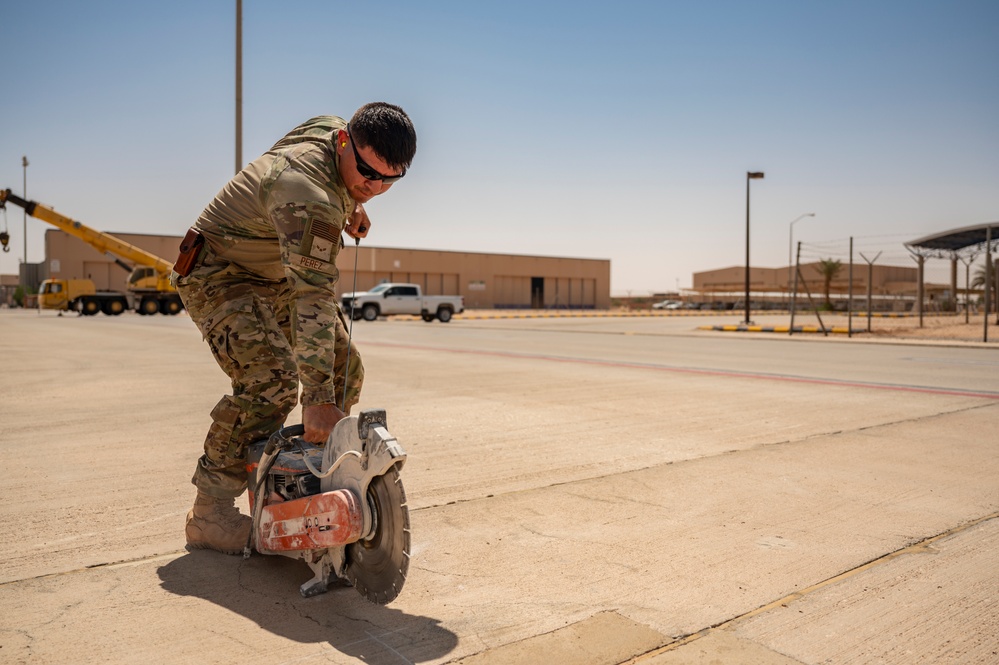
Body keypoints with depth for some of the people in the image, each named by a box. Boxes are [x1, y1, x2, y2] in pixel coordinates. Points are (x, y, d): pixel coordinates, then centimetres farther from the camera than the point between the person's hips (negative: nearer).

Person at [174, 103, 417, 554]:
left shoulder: (331, 126, -9)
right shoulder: (308, 194, -36)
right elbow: (312, 298, -44)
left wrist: (353, 207, 6)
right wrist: (318, 398, -47)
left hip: (276, 276, 9)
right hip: (219, 275, -9)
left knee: (344, 371, 4)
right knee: (272, 381, -29)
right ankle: (208, 515, -17)